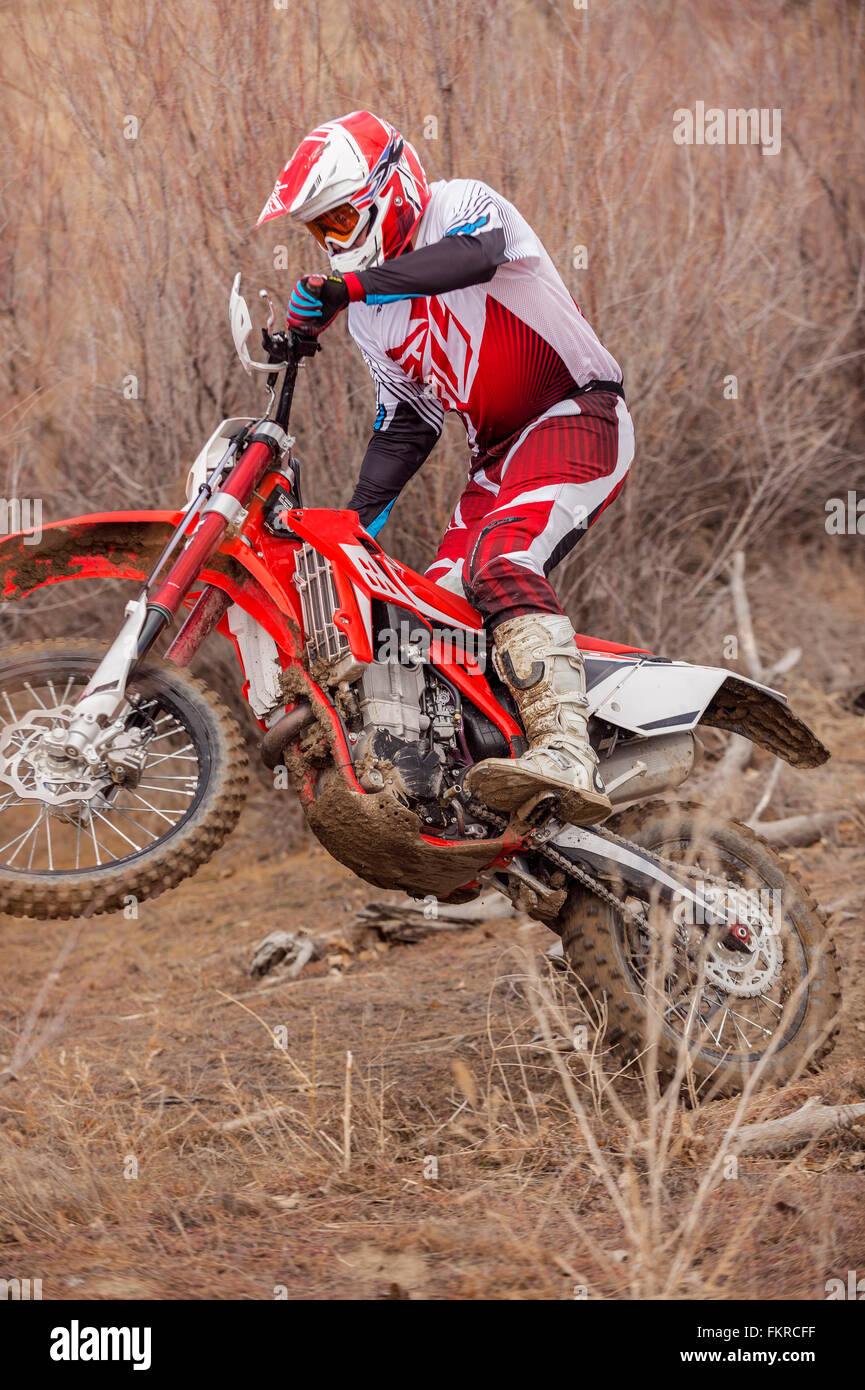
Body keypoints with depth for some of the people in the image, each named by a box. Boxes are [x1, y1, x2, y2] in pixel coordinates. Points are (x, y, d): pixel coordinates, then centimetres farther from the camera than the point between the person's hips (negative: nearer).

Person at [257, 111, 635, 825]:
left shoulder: (460, 204, -5)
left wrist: (344, 285, -35)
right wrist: (356, 523, 11)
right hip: (497, 457, 10)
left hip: (576, 416, -10)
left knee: (501, 564, -32)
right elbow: (408, 423, 22)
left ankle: (567, 751, -47)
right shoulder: (370, 315, 19)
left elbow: (475, 255, -30)